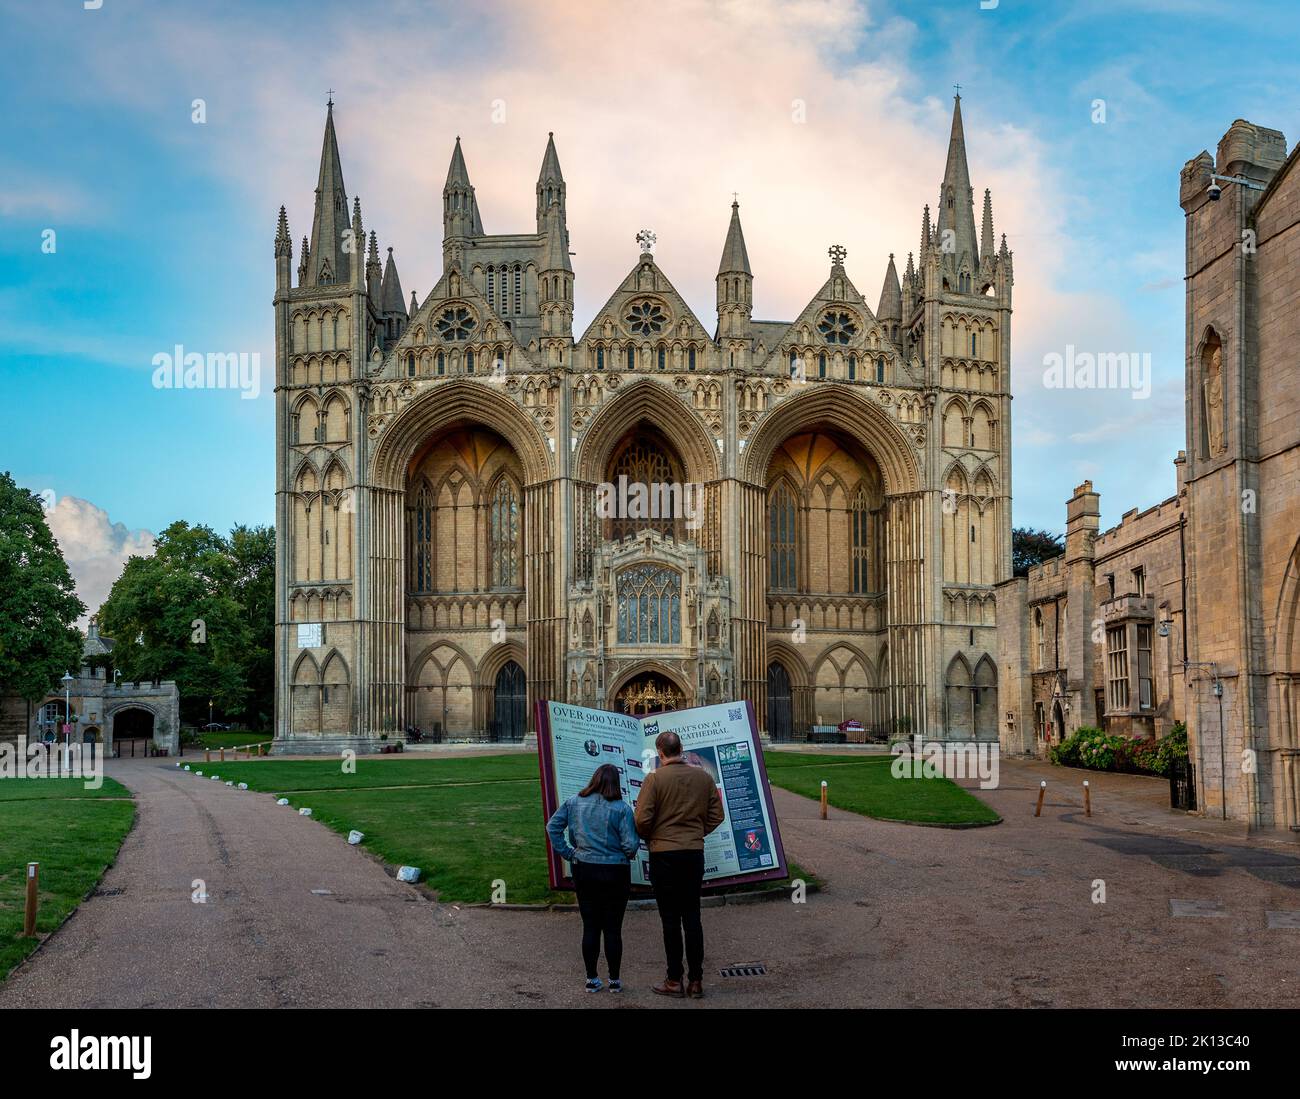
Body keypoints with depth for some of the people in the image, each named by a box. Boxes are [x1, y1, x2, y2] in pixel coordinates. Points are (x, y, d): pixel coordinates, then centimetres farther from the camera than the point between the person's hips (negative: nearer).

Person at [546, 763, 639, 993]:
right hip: (615, 873, -3)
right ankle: (614, 980, 14)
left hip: (584, 870, 3)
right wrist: (627, 854, 6)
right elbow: (631, 844, -16)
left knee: (590, 927, 11)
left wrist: (567, 853, 3)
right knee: (613, 928, 7)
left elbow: (552, 826, 0)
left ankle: (591, 979, 17)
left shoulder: (574, 802, -1)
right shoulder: (622, 808, -12)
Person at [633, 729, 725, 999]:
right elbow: (717, 815, 7)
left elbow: (642, 820, -13)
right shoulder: (703, 777, 3)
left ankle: (675, 981, 8)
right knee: (692, 918, 10)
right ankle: (696, 981, 12)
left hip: (663, 854, -4)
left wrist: (648, 838, 7)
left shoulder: (654, 779, -10)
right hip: (695, 853, 4)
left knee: (671, 919, 3)